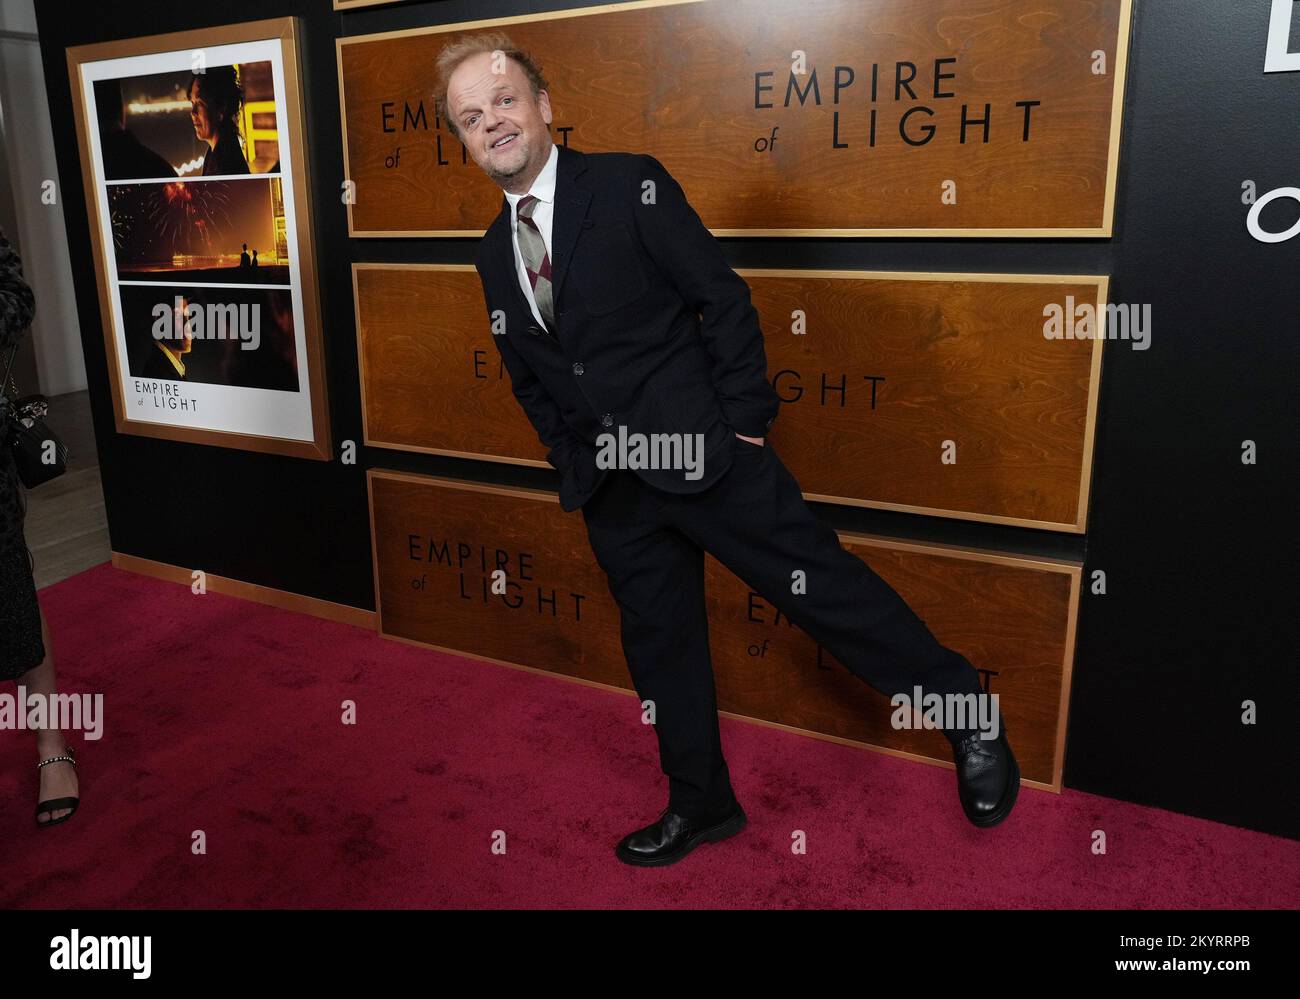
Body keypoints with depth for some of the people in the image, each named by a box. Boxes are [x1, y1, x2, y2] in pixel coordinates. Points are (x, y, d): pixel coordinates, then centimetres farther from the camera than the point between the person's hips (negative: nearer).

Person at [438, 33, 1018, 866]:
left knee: (821, 584, -2)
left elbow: (723, 298, -8)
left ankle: (963, 710, 20)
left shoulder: (630, 184, -6)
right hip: (612, 486, 6)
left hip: (705, 450, -6)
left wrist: (745, 422, -11)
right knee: (660, 646, 14)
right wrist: (573, 463, 11)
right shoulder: (495, 252, 11)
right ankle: (701, 806, 33)